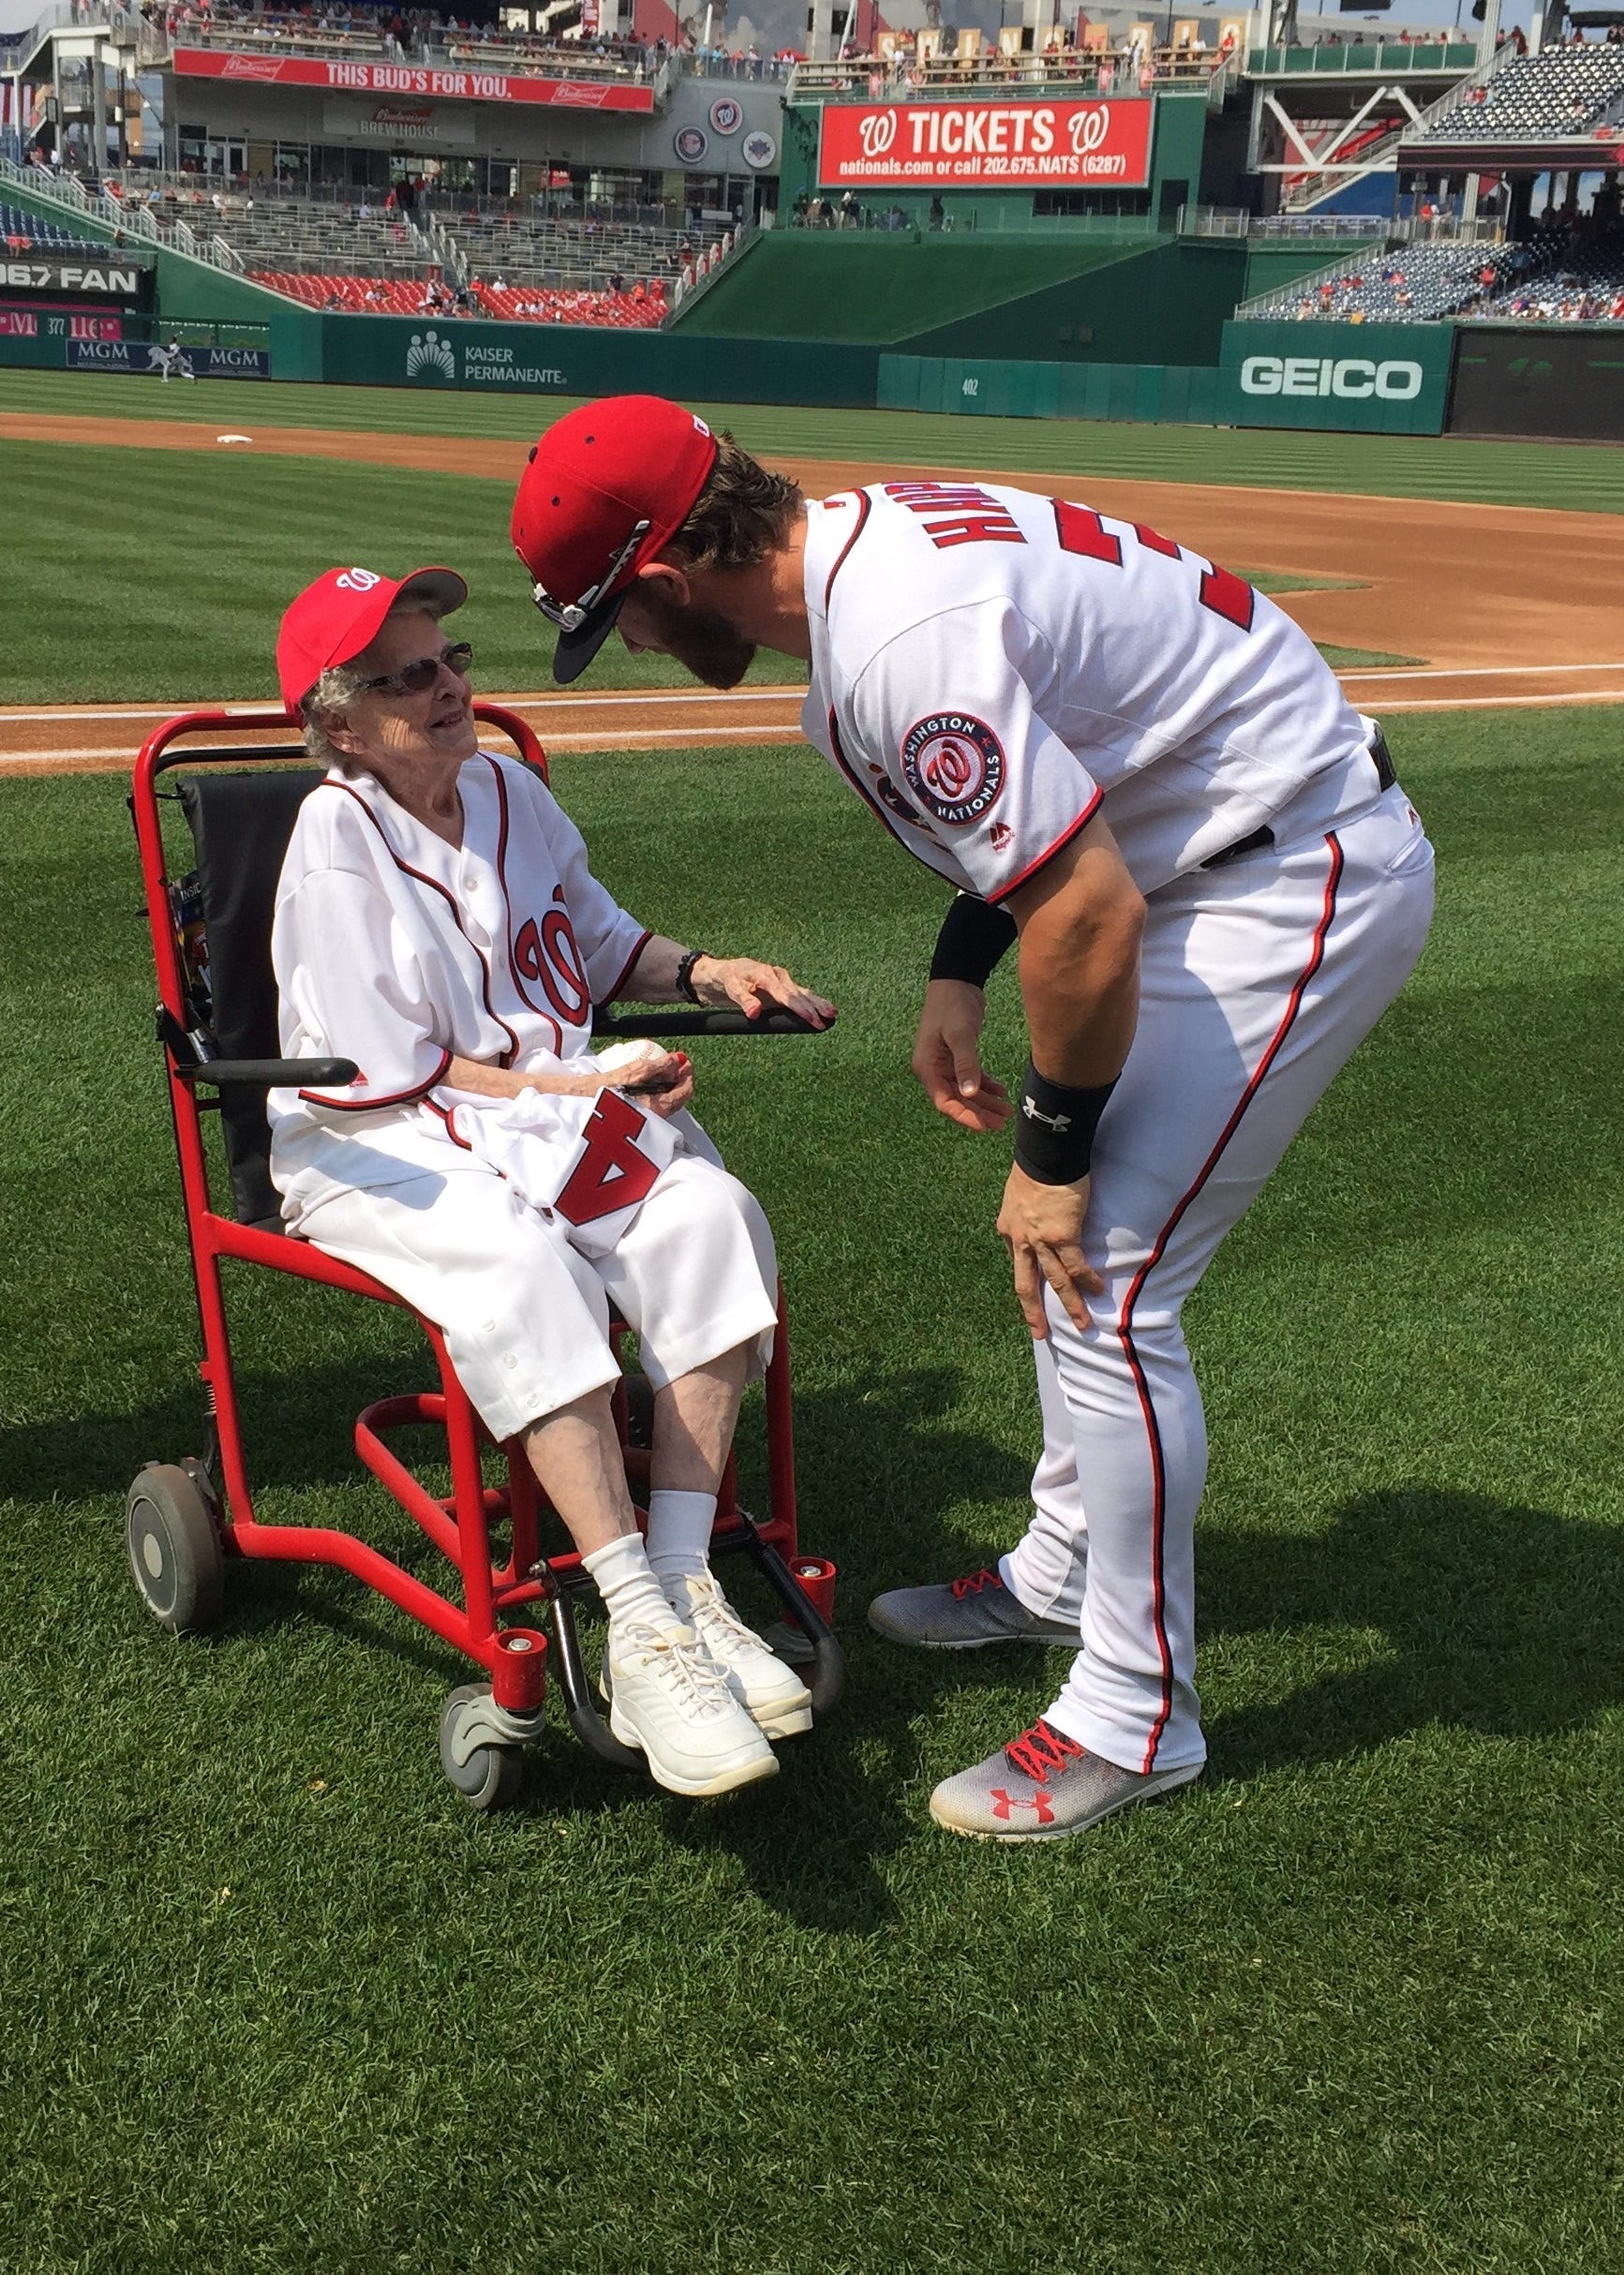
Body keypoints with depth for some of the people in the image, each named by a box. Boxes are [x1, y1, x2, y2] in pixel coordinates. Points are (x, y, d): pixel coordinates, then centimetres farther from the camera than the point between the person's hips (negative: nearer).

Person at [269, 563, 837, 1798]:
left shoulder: (507, 786, 8)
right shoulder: (337, 836, -11)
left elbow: (600, 941, 23)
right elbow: (388, 1075, -15)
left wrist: (703, 972, 4)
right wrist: (571, 1091, -17)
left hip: (557, 1093, 6)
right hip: (376, 1142, -6)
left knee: (709, 1215, -23)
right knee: (522, 1264, -37)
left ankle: (684, 1579, -25)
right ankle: (641, 1628, -36)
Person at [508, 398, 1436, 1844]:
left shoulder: (897, 643, -29)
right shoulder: (862, 531, 3)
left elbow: (1088, 916, -29)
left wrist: (1053, 1151, -16)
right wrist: (960, 974, 9)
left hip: (1305, 885, -10)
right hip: (1235, 849, 10)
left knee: (1102, 1280, -8)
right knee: (1073, 1232, 19)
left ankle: (1135, 1715, 8)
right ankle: (1064, 1572, 37)